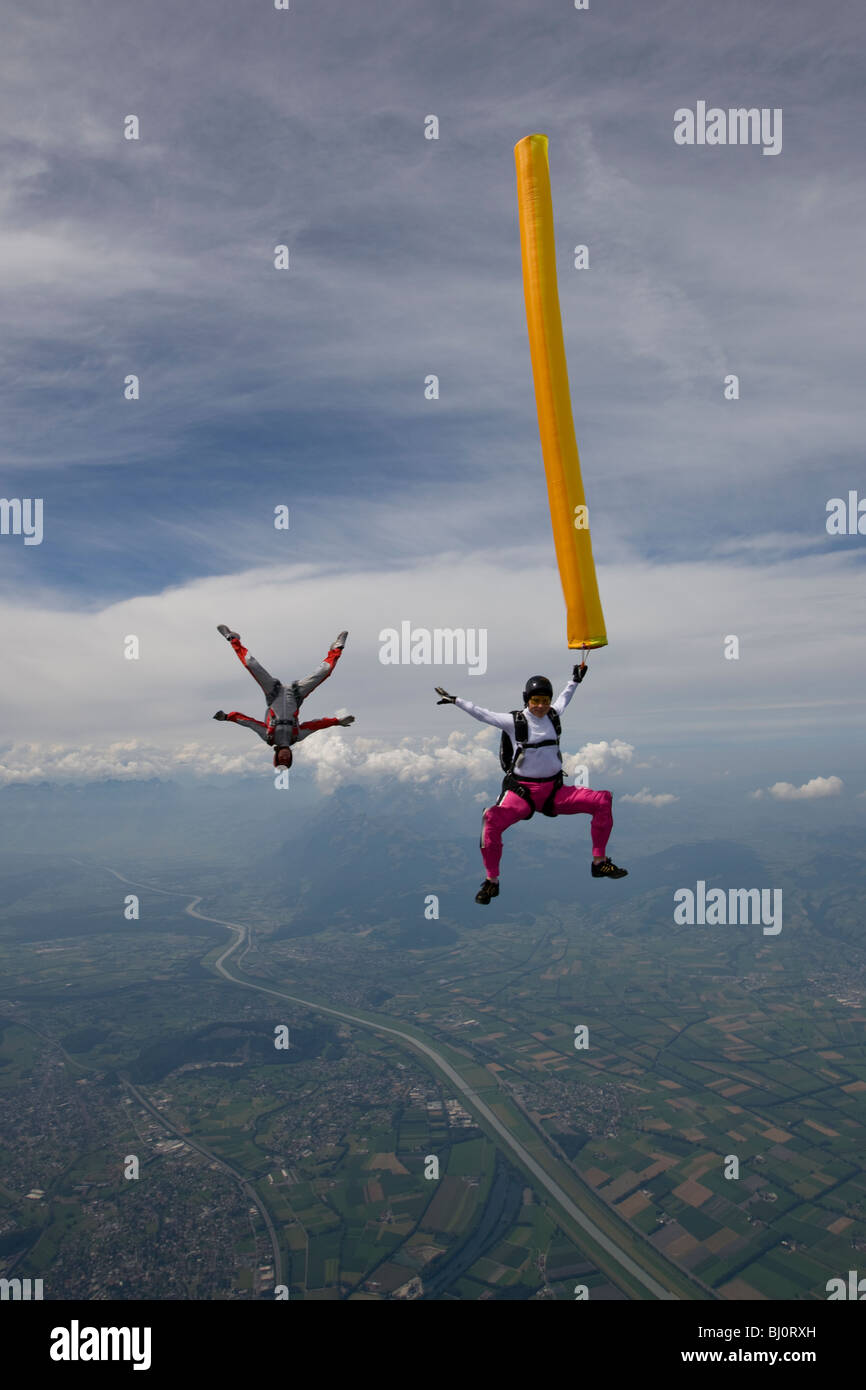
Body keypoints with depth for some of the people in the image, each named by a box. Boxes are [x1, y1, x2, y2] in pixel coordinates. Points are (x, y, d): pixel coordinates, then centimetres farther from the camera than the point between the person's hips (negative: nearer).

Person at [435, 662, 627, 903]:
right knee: (492, 821, -31)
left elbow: (563, 698, 26)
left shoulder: (553, 715, 5)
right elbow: (482, 714, -6)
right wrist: (455, 700, -8)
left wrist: (575, 679, 38)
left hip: (555, 791, 5)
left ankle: (599, 863, 9)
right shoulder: (514, 721, -7)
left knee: (602, 802, -6)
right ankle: (492, 881, -11)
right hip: (522, 790, -5)